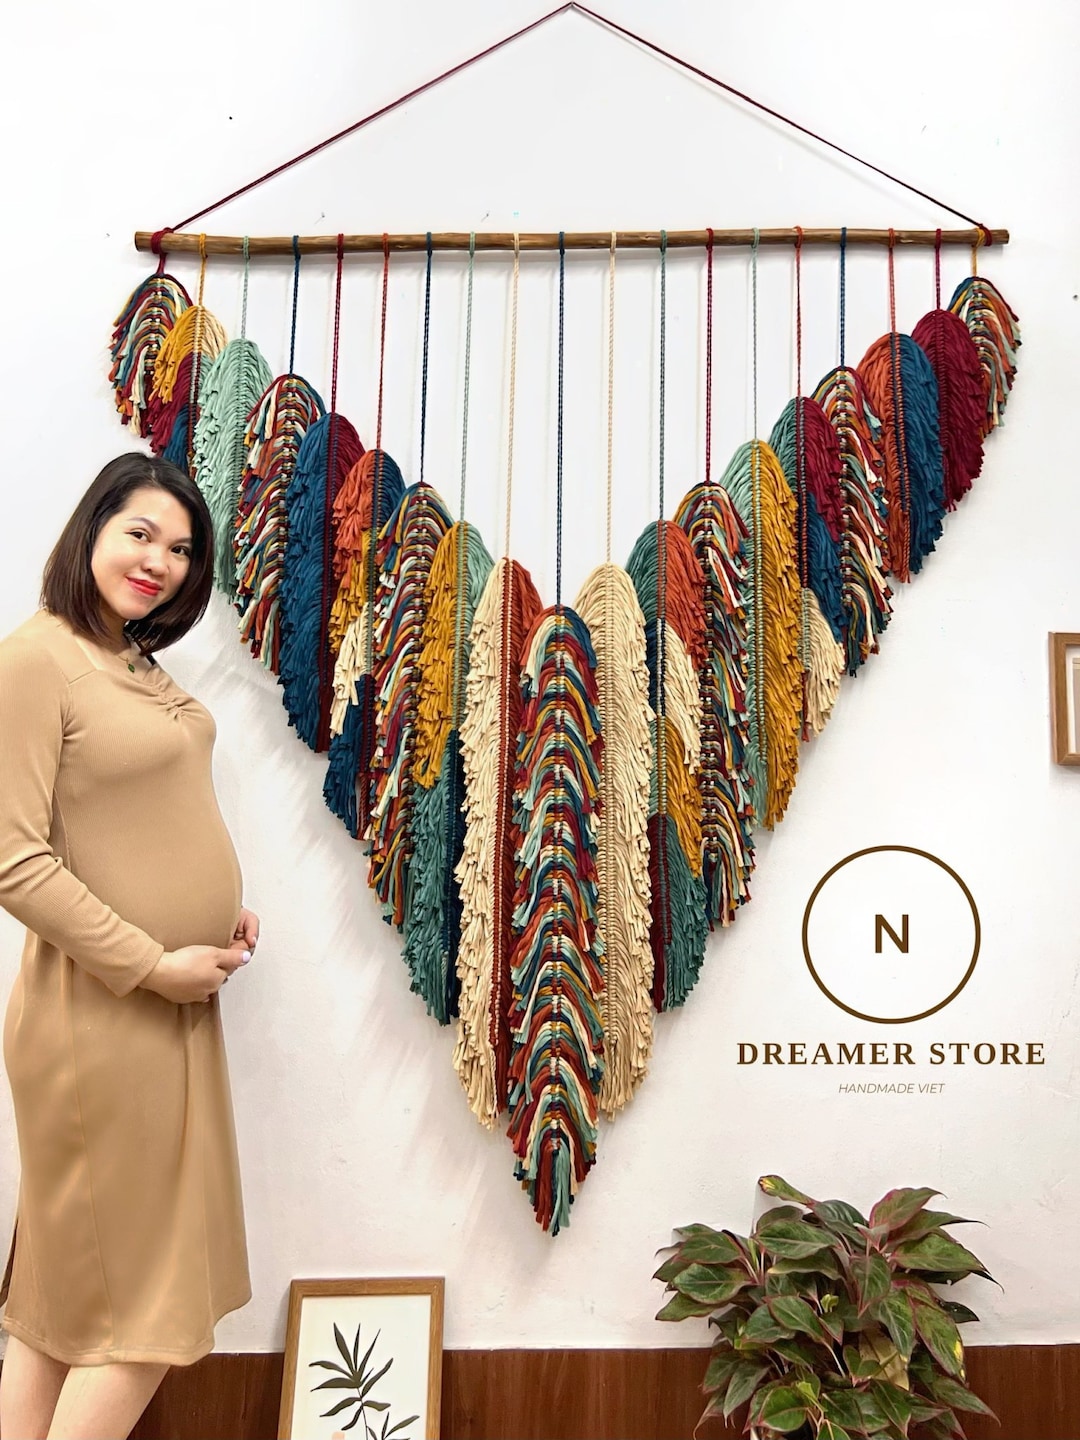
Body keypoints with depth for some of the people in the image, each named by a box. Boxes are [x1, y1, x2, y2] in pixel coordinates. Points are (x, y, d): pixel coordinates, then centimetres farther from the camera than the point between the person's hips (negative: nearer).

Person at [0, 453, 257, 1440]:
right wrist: (154, 963, -17)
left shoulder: (139, 663, 10)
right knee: (141, 1313, 3)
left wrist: (226, 913, 6)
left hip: (172, 1006, 8)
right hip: (103, 1014, -8)